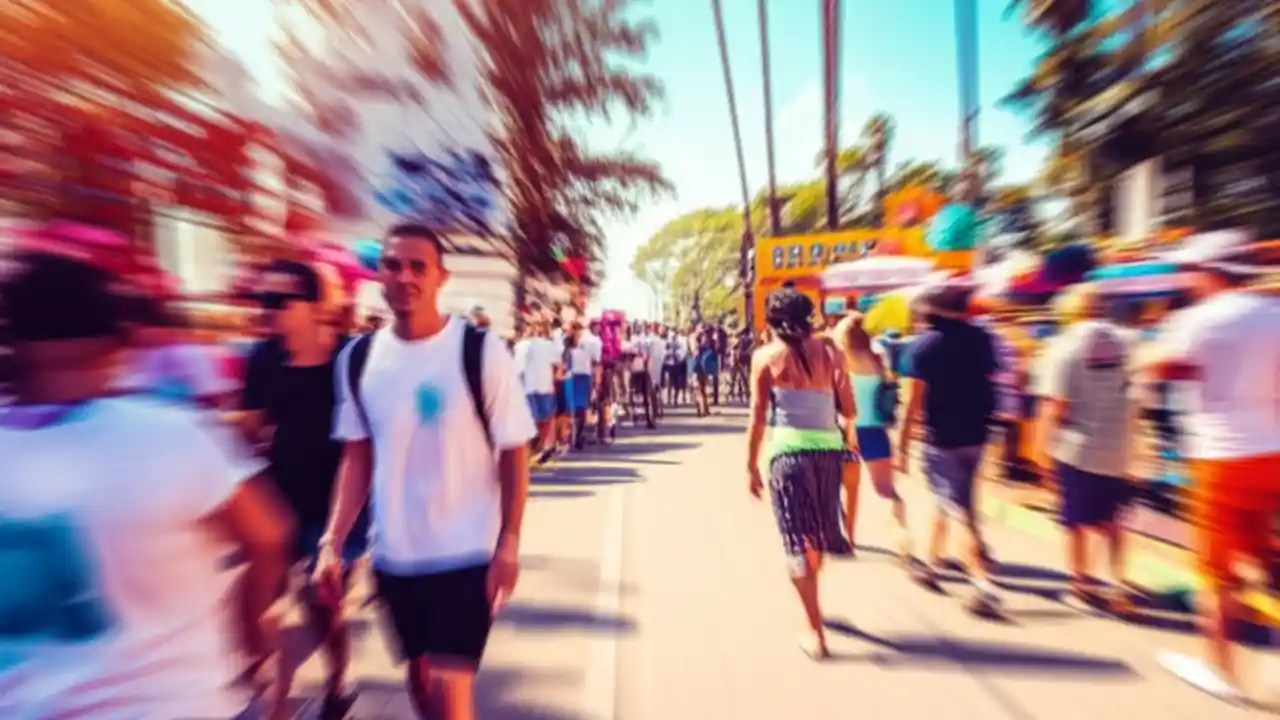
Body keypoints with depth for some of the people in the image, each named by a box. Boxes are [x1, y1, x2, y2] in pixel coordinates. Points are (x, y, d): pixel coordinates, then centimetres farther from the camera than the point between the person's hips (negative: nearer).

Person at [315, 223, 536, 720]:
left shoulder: (481, 351, -14)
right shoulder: (357, 358, -1)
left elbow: (514, 454, -10)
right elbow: (357, 457, 7)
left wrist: (508, 544, -12)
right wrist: (333, 542, 0)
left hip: (466, 553, -4)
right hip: (394, 555, 5)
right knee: (419, 678, 23)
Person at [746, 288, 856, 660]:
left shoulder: (765, 356, 1)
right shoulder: (828, 351, 8)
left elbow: (758, 417, -3)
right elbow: (848, 410, 7)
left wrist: (752, 465, 4)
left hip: (789, 450, -4)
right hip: (829, 447, 4)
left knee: (799, 540, 7)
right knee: (818, 533, 24)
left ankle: (816, 632, 14)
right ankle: (811, 605, 47)